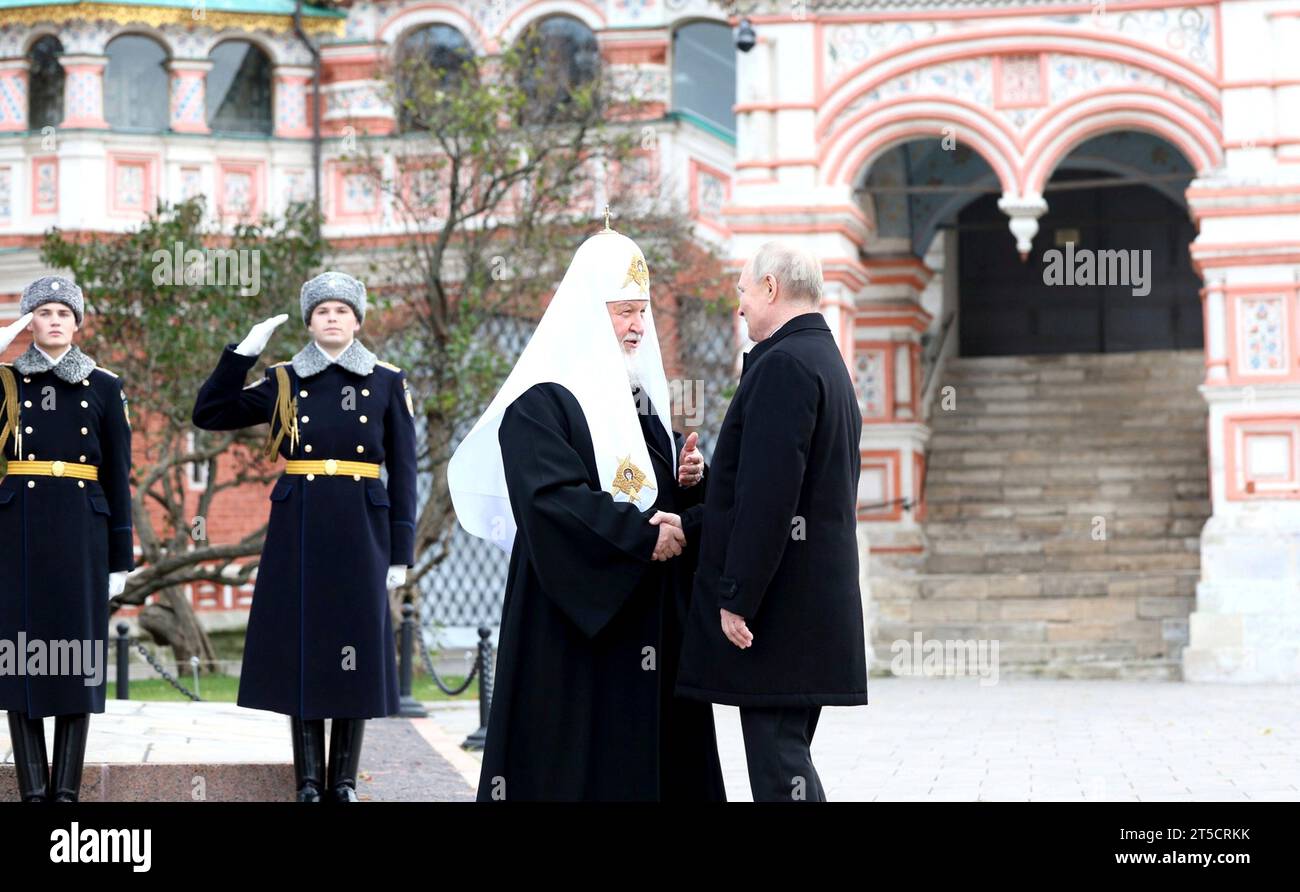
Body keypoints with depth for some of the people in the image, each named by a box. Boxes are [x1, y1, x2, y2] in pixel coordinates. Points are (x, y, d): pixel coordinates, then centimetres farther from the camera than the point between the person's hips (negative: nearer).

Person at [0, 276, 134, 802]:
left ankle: (67, 789, 5)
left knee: (77, 654, 0)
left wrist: (120, 557, 2)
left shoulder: (104, 388, 8)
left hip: (81, 530, 0)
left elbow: (117, 478, 7)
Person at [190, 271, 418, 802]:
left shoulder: (387, 383, 4)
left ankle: (343, 782, 10)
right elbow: (208, 415, 1)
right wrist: (243, 353, -7)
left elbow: (403, 473, 4)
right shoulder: (285, 382, 7)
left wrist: (401, 552, -1)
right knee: (301, 649, 1)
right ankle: (309, 783, 9)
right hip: (298, 529, 1)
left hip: (360, 531, -1)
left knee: (355, 650, 0)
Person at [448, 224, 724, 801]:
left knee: (652, 746, 4)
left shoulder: (643, 398, 16)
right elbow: (551, 498, -20)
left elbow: (667, 494, 20)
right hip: (576, 613, -8)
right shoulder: (541, 403, -9)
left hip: (650, 616, 8)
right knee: (578, 756, -7)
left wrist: (688, 479, -3)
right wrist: (643, 535, -21)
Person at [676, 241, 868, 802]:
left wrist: (737, 599, -19)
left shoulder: (783, 365, -13)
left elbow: (768, 495, -21)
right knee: (785, 760, 13)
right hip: (817, 609, 10)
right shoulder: (827, 362, 19)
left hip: (779, 608, -10)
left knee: (779, 763, -9)